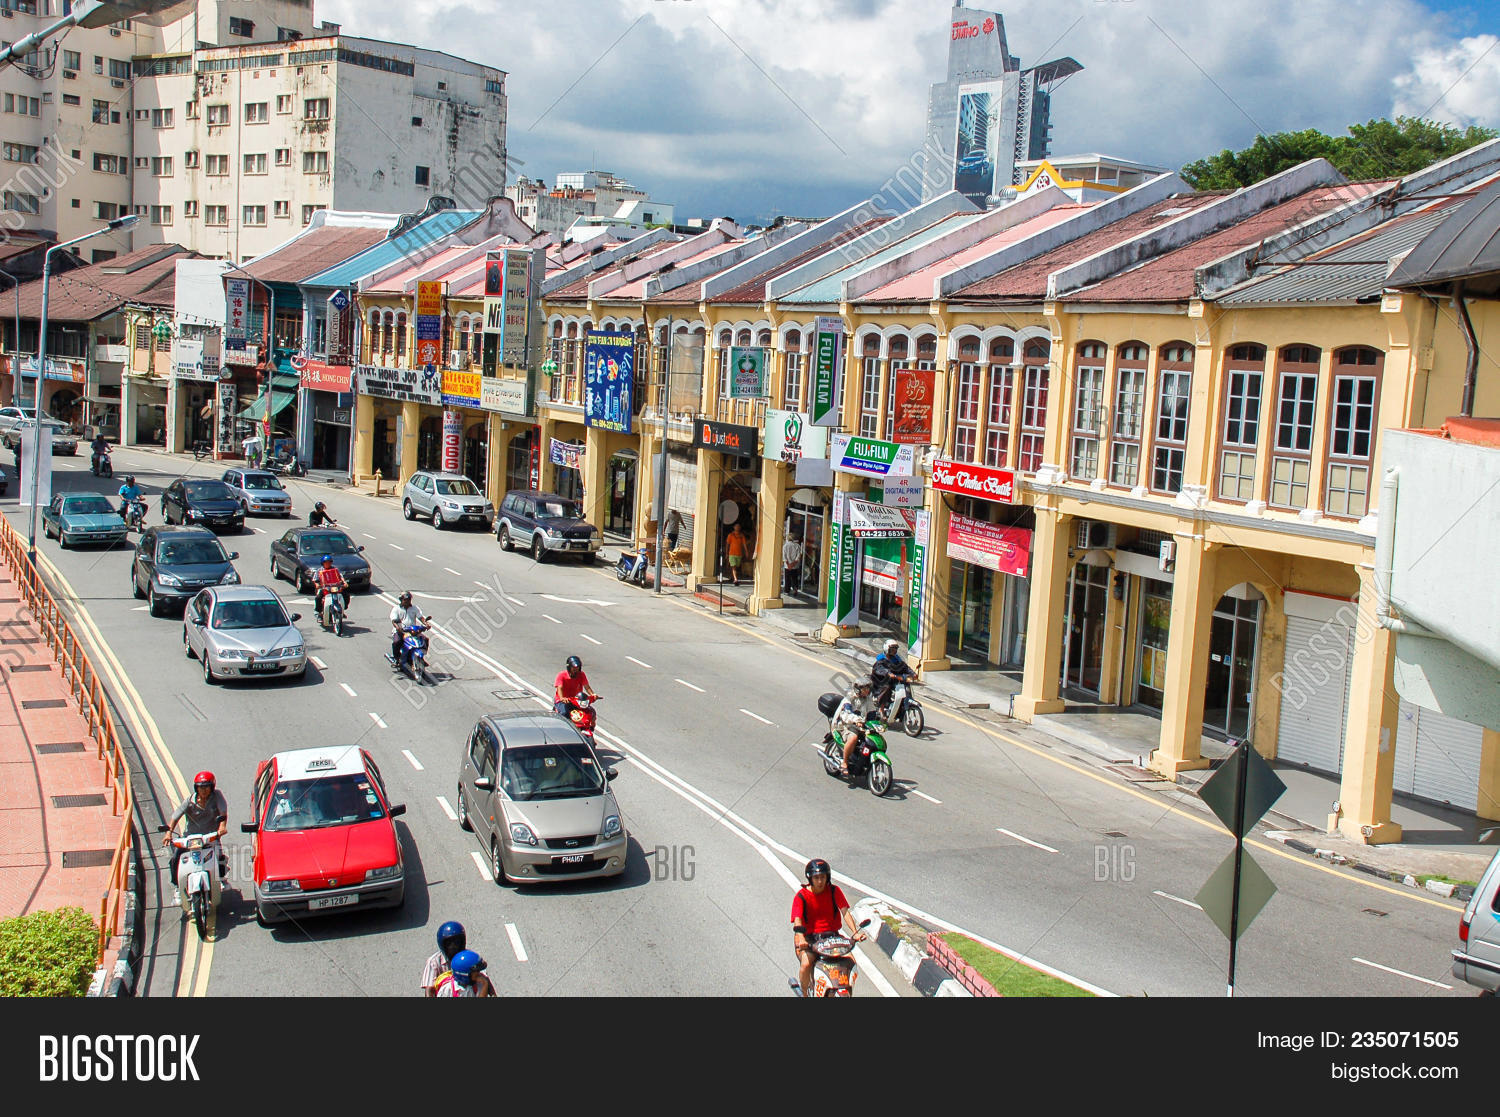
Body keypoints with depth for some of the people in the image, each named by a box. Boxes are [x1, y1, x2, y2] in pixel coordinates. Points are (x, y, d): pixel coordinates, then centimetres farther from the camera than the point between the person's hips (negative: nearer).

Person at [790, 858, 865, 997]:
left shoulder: (834, 891, 1)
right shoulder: (801, 896, -7)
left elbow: (845, 912, -7)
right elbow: (797, 920, -17)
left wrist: (855, 932, -23)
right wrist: (801, 939, -36)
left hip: (832, 935, 2)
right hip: (809, 937, -2)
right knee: (806, 964, -28)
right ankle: (805, 993, 0)